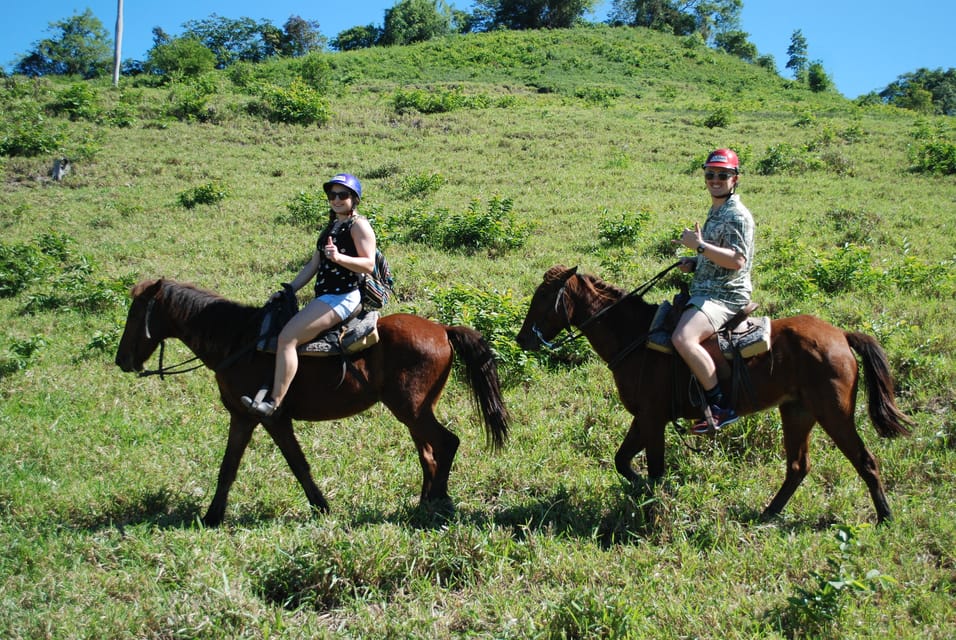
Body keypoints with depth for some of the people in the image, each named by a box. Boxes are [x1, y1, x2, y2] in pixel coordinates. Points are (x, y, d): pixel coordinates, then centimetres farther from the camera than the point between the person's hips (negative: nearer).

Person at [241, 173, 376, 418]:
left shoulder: (359, 225, -6)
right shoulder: (331, 227, 21)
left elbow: (369, 264, -16)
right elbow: (313, 266, 21)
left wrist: (339, 257, -31)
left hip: (343, 297, -11)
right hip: (324, 296, 11)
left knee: (287, 337, -22)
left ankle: (274, 403, -24)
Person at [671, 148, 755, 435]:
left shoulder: (737, 215, -10)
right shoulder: (715, 213, 21)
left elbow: (737, 261, -23)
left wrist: (700, 245, -22)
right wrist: (695, 263, 13)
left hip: (724, 296, -11)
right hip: (704, 291, 11)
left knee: (683, 338, -33)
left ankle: (721, 406, -27)